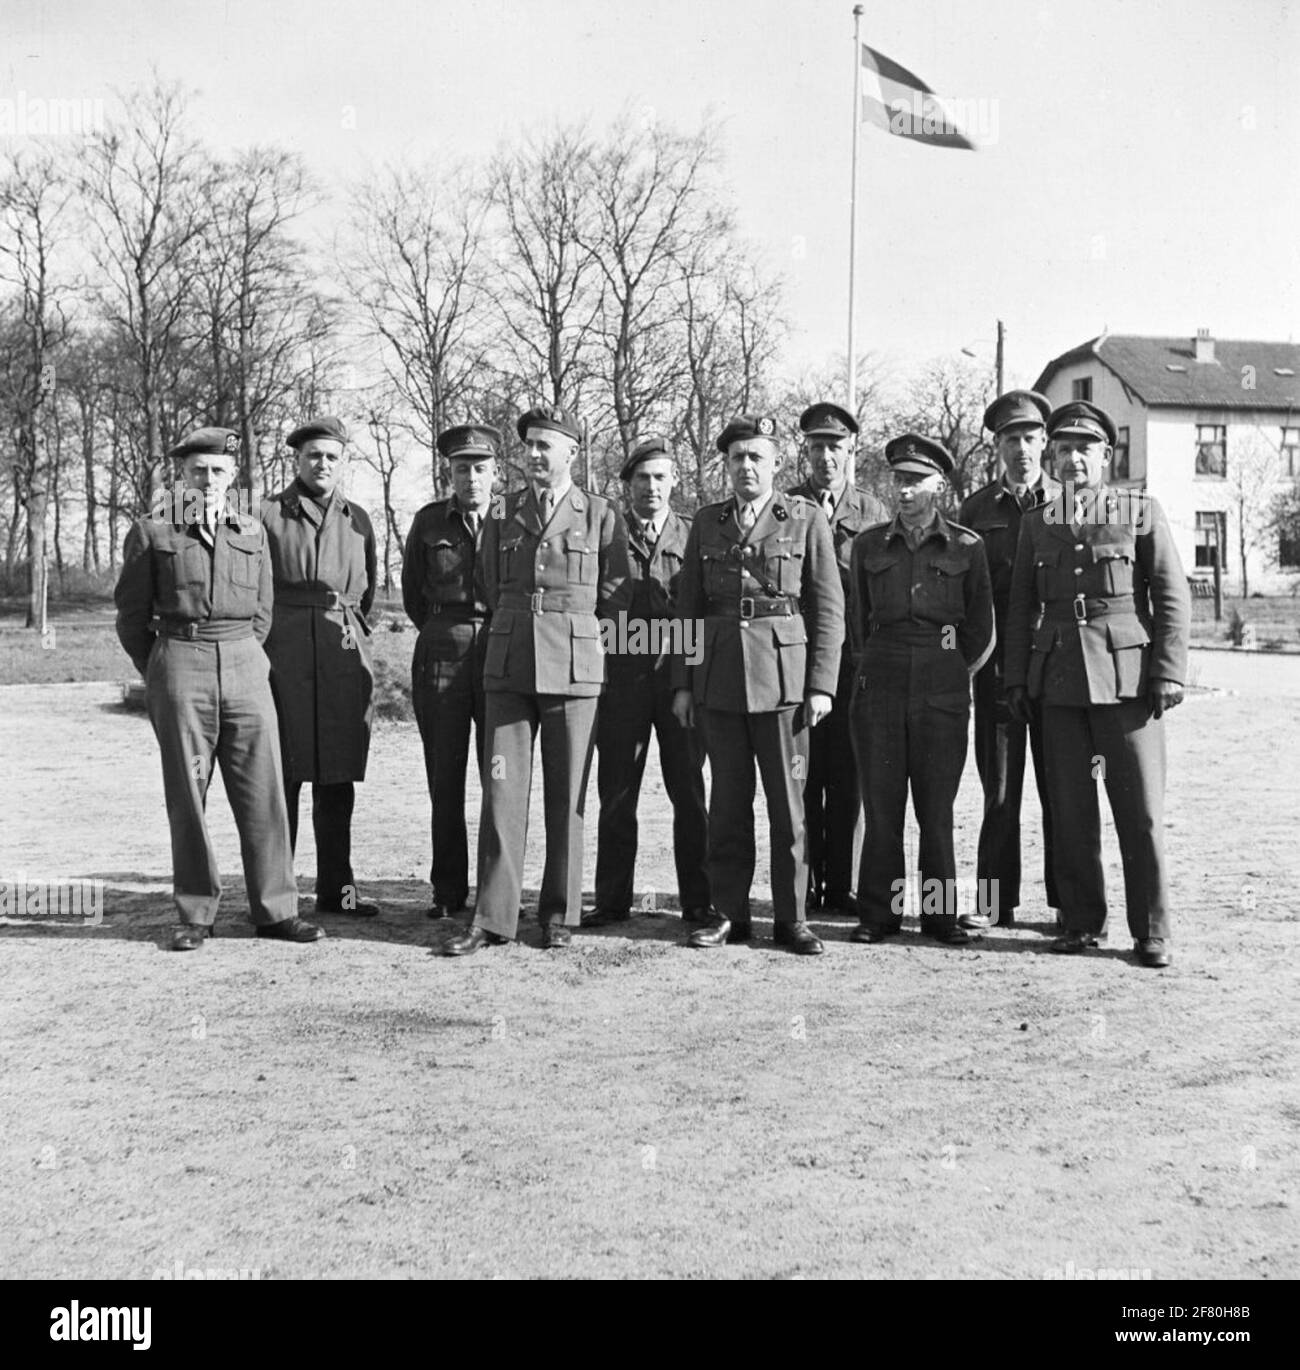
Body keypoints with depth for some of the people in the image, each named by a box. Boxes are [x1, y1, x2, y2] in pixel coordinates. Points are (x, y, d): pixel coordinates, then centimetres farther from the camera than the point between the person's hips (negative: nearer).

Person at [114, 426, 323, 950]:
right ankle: (195, 914, 11)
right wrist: (159, 676, 12)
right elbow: (131, 616, 9)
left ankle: (274, 909, 8)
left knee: (263, 788, 0)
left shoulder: (253, 533, 12)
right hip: (180, 666, -2)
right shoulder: (151, 533, 4)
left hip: (246, 667, 2)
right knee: (186, 794, 1)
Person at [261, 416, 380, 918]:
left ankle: (336, 886, 15)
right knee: (281, 778, -1)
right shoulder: (269, 514, 3)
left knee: (338, 782, 7)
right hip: (284, 658, -3)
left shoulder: (358, 520, 13)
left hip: (344, 659, 3)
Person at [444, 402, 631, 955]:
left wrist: (565, 620, 13)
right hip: (508, 665, 2)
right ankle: (493, 917, 3)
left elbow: (615, 595, 10)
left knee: (566, 795, 3)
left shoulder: (601, 515, 5)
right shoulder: (502, 513, 12)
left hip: (574, 666, -2)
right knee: (501, 789, -2)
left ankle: (559, 915, 14)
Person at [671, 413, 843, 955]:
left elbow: (828, 608, 1)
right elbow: (688, 607, 13)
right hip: (719, 678, 3)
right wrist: (683, 682, 6)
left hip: (784, 676, -2)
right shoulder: (707, 523, 12)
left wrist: (822, 685, -6)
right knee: (727, 801, 7)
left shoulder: (806, 519, 3)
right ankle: (728, 914, 17)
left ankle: (791, 917, 12)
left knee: (788, 801, 2)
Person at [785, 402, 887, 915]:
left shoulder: (872, 512, 11)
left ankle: (841, 886, 11)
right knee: (801, 777, 2)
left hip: (854, 659, 1)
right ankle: (802, 887, 10)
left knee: (848, 777, 3)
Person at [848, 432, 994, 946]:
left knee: (937, 806, 1)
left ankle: (940, 912, 11)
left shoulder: (966, 547, 3)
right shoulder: (869, 544, 8)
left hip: (943, 689, -1)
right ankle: (879, 913, 9)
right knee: (881, 804, 2)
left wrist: (951, 671, 11)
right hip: (880, 685, 1)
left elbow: (981, 629, 9)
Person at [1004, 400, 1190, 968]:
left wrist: (1169, 673, -7)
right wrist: (1017, 679, 7)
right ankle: (1081, 921, 16)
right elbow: (1021, 607, 14)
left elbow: (1173, 597, 1)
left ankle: (1152, 931, 7)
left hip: (1126, 674, -3)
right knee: (1070, 808, 5)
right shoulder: (1036, 523, 13)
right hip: (1059, 681, 3)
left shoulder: (1142, 511, 4)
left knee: (1140, 808, -1)